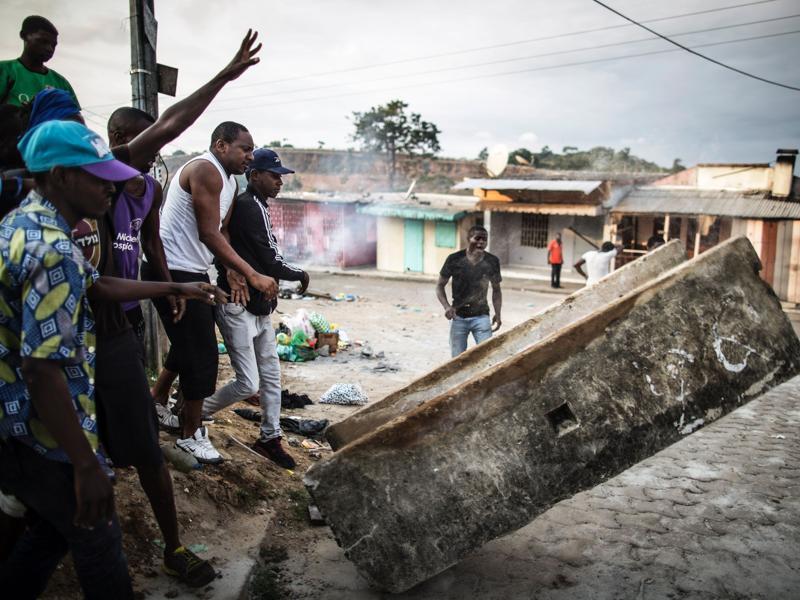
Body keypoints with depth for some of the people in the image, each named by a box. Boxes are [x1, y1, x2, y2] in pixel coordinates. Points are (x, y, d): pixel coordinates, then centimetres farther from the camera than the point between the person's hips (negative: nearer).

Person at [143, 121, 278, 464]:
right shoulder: (206, 170, -17)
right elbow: (209, 234, -24)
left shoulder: (230, 181, 15)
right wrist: (252, 275, -27)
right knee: (201, 354, -4)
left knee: (188, 346, 21)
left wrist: (231, 271, -2)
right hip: (173, 272, -10)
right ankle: (191, 435, 12)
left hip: (193, 273, 10)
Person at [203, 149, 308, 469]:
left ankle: (269, 438, 26)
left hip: (260, 307, 10)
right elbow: (270, 261, -18)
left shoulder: (257, 206, 14)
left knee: (271, 376, 14)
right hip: (238, 307, -10)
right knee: (248, 383, -7)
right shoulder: (248, 206, -17)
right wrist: (301, 275, -3)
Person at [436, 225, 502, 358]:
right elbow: (440, 286, 1)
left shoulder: (492, 261, -2)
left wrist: (498, 313, 0)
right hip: (458, 317, 0)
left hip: (481, 317, 1)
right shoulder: (454, 259, -7)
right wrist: (446, 306, -15)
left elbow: (496, 289, 11)